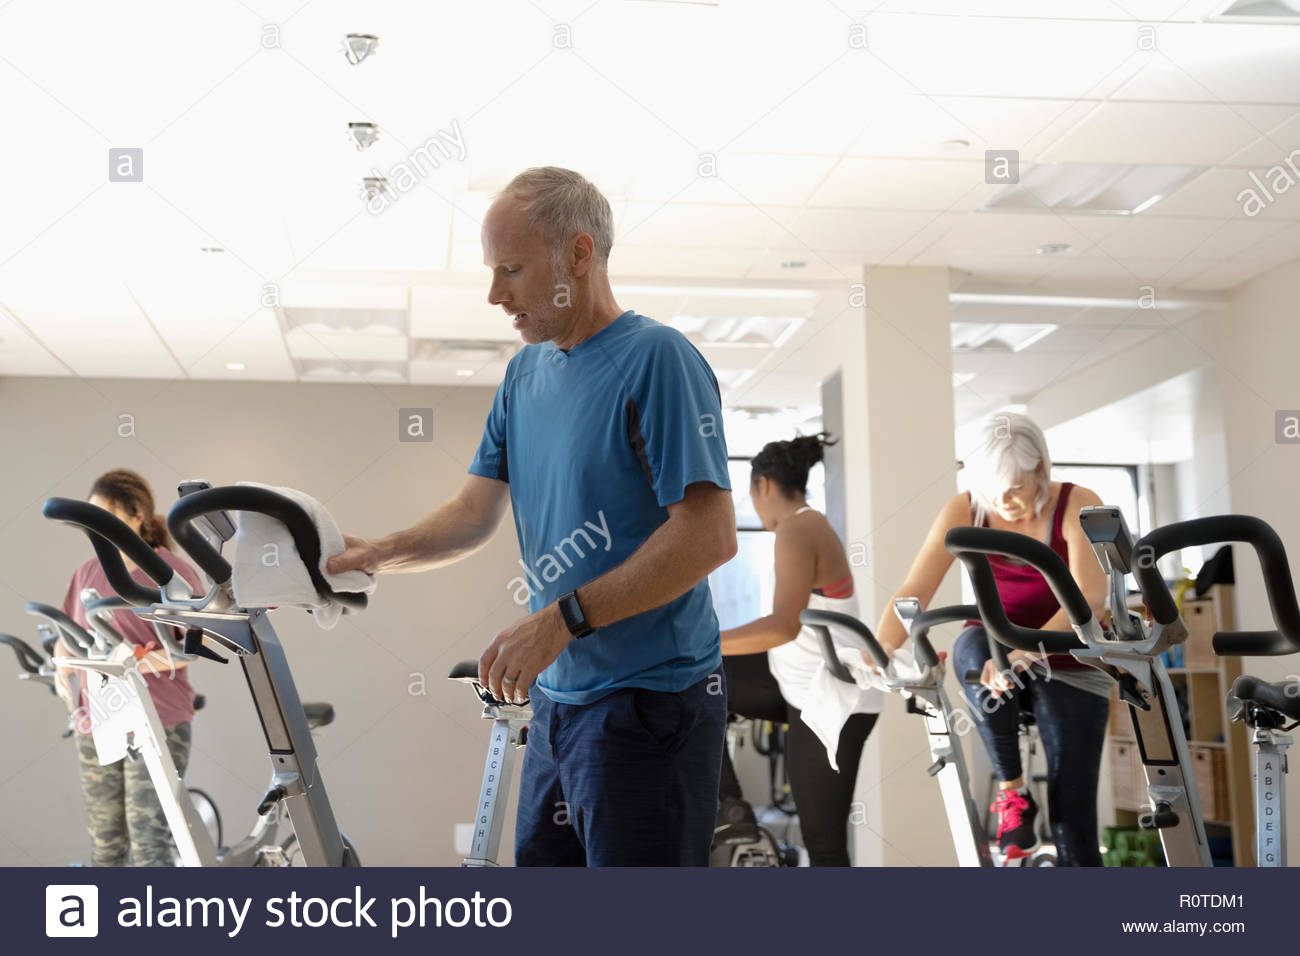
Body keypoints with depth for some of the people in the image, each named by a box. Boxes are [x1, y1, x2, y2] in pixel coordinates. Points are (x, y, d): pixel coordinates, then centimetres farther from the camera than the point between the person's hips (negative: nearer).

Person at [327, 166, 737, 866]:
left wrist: (561, 619, -24)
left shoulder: (657, 358, -14)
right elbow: (478, 511, 10)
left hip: (650, 699, -8)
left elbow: (709, 534, -21)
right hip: (557, 697, 8)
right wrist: (377, 554, -8)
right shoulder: (526, 371, 11)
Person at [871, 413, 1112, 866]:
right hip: (996, 655, 1)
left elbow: (1089, 599, -29)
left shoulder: (1078, 507, -15)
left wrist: (1026, 653, -46)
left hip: (1068, 665, -1)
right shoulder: (964, 512, -9)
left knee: (1073, 826, -11)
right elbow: (913, 592, -18)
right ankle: (1011, 790, -19)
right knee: (974, 646, -37)